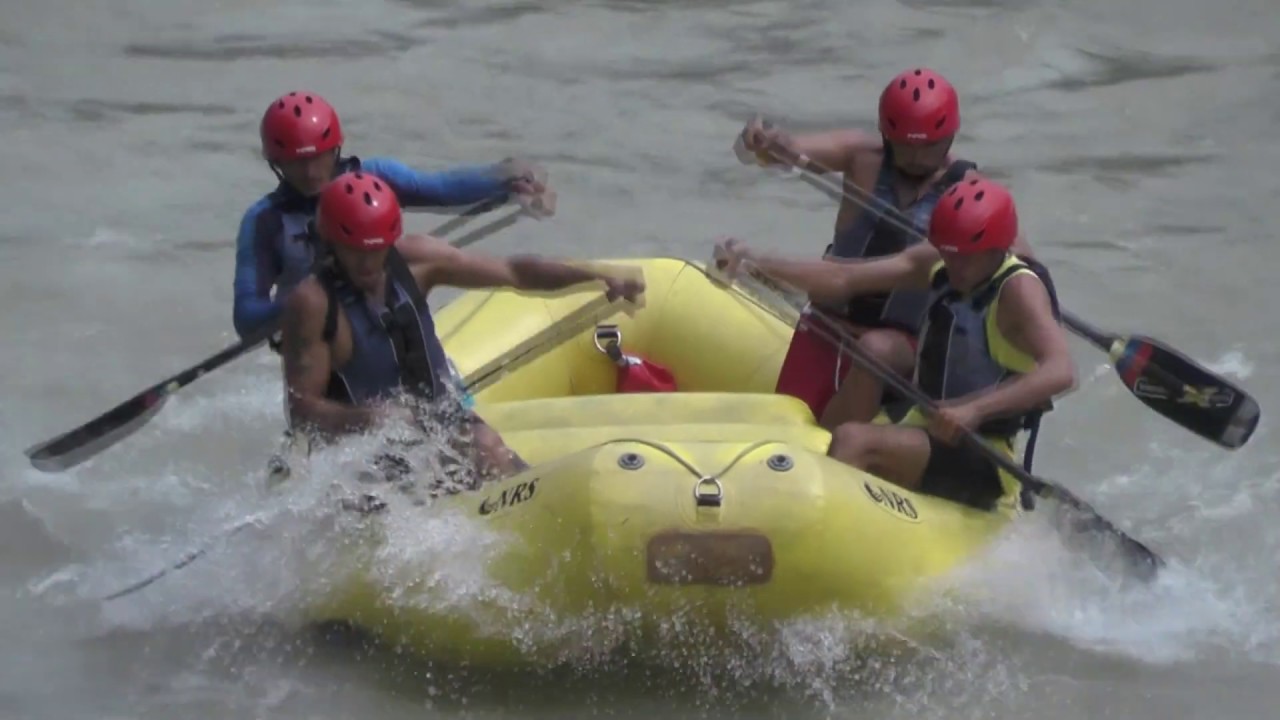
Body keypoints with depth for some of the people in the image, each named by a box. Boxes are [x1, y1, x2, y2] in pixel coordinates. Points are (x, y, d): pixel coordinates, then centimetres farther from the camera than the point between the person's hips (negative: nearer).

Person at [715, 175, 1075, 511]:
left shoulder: (1018, 288, -17)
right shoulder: (934, 264, 5)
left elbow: (1060, 371, -32)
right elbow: (843, 279, 2)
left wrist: (974, 409, -42)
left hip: (977, 464, -9)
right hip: (922, 426, 9)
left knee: (854, 440, -30)